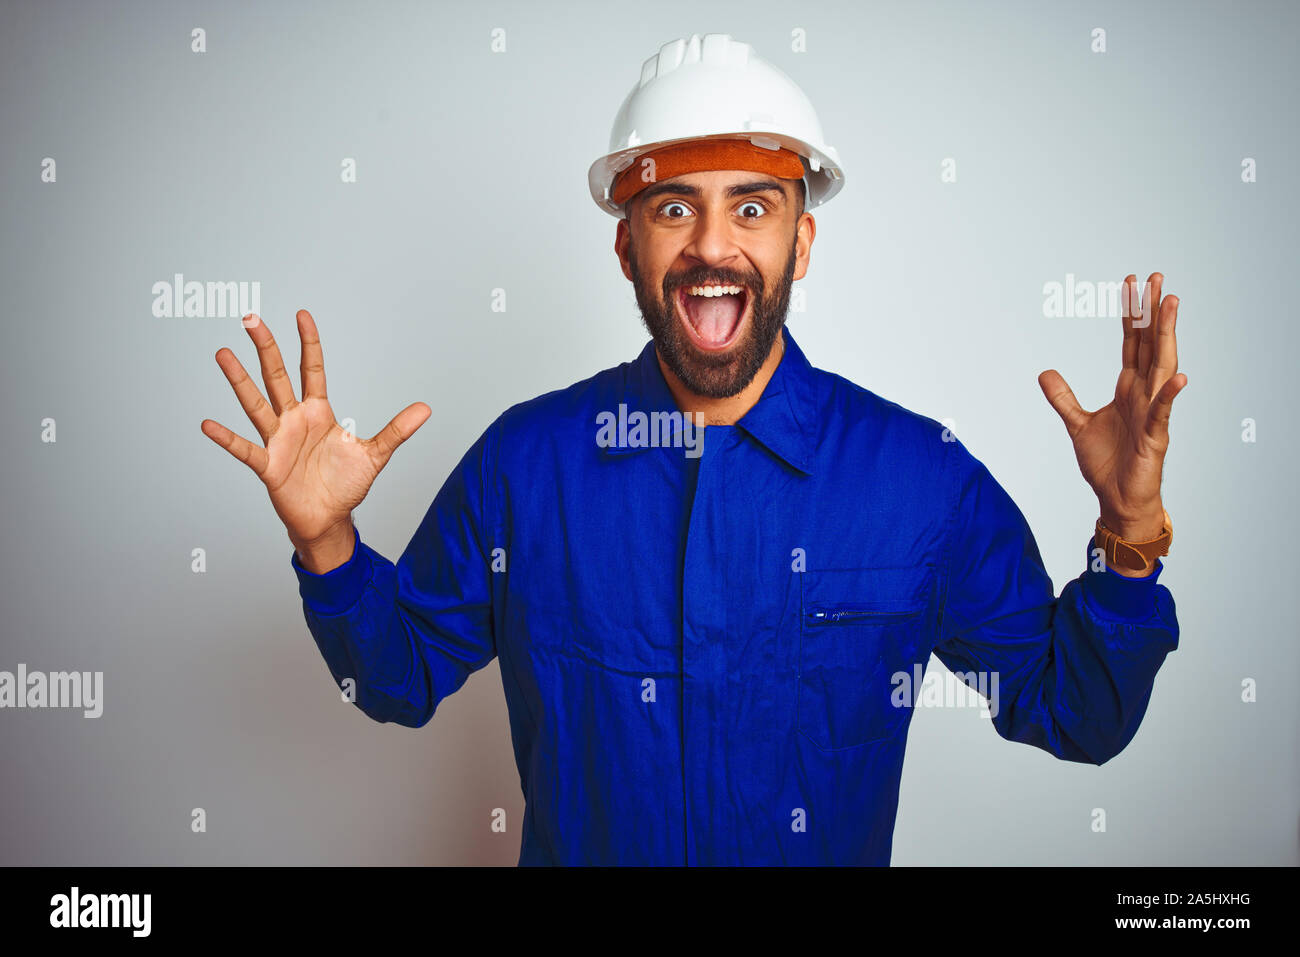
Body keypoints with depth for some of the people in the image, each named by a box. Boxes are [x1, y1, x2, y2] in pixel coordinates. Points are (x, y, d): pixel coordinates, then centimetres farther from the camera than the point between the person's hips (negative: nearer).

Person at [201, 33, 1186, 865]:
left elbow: (1073, 717, -9)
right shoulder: (520, 461, -14)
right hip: (571, 850, 1)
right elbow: (403, 677, -3)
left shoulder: (925, 476, -16)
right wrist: (327, 542, -20)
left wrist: (1129, 535, -24)